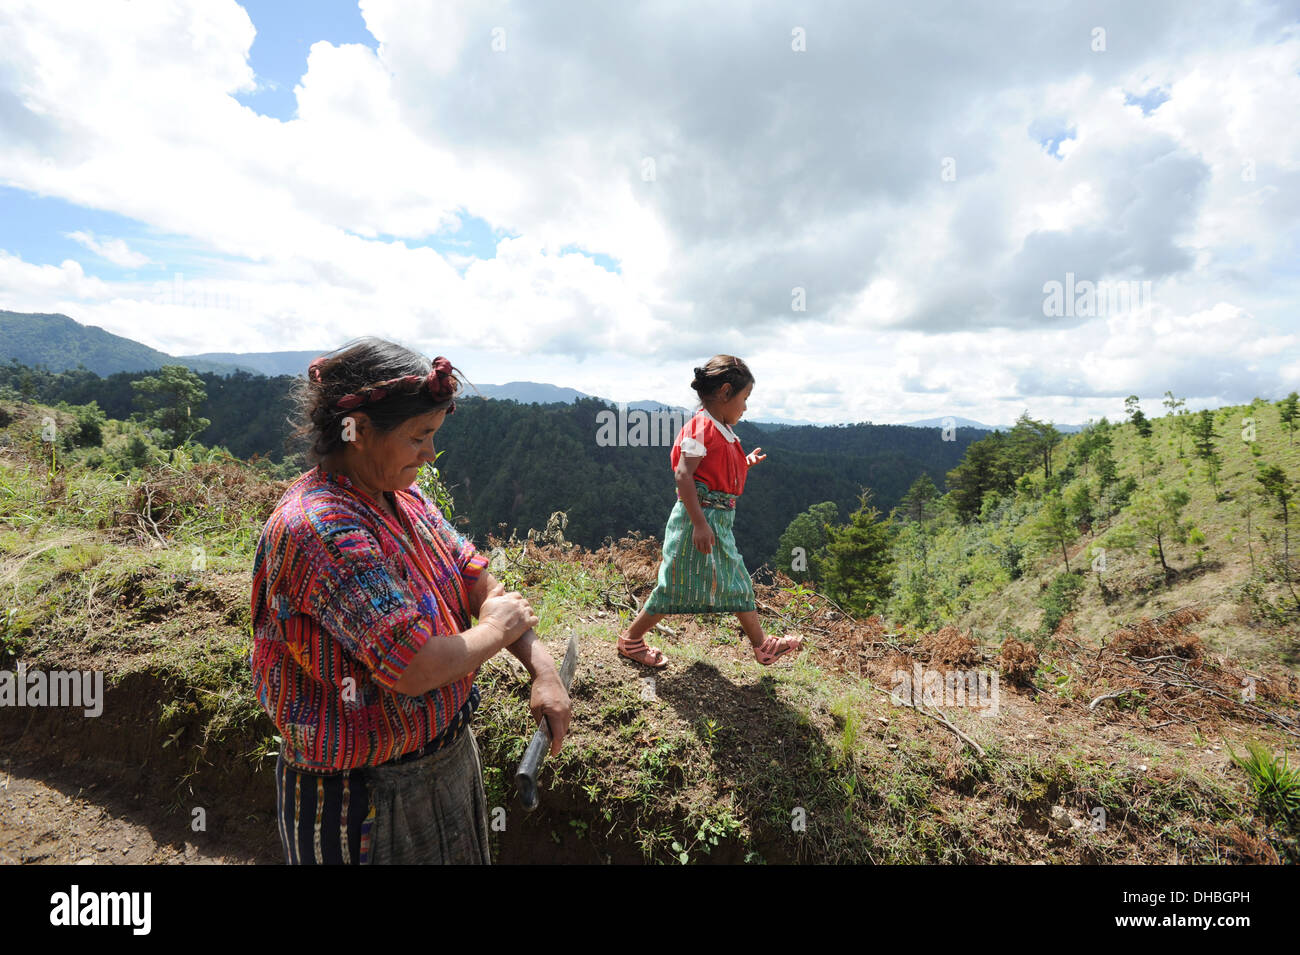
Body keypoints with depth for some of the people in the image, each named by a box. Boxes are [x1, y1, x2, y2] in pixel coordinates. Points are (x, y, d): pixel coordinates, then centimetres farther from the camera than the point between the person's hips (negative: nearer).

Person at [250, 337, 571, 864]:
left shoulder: (403, 496, -2)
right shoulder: (320, 525, -30)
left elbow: (477, 579, -1)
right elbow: (414, 668, -32)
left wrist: (543, 669, -11)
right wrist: (498, 628, -15)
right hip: (364, 794, -8)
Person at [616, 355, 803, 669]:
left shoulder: (723, 431, 14)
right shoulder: (700, 427, -16)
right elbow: (683, 475, -24)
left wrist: (746, 463, 15)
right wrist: (699, 524, -27)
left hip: (720, 522, 10)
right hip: (698, 519, -10)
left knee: (738, 583, 17)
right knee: (676, 587, 0)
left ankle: (763, 646, 31)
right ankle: (630, 639, 17)